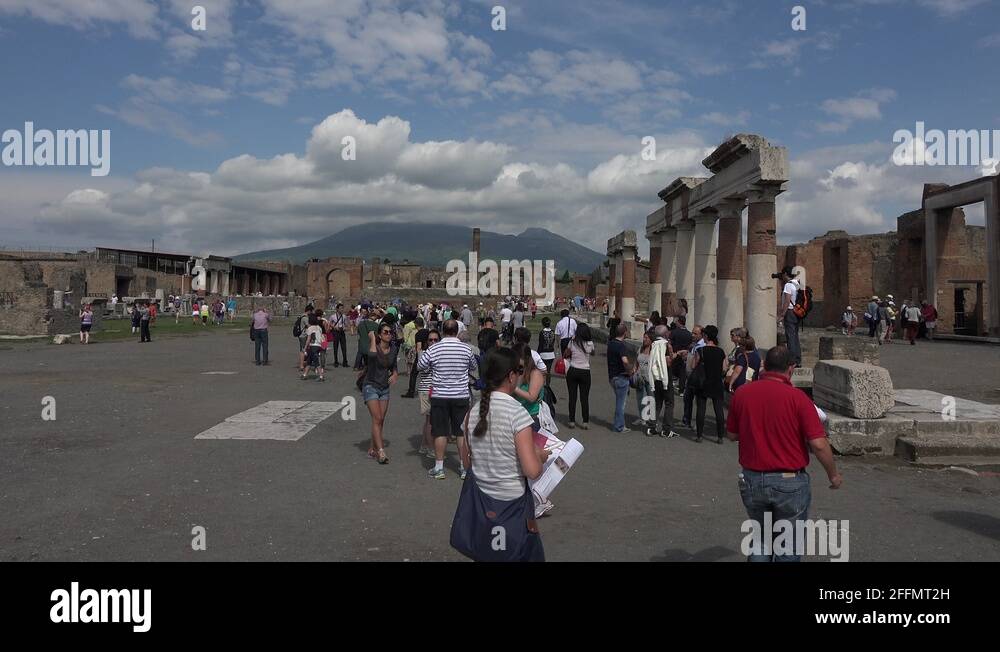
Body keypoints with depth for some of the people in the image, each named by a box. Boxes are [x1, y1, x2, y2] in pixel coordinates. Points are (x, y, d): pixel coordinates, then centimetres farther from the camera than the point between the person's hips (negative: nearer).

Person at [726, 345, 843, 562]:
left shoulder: (741, 393, -3)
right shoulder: (797, 397, -14)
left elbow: (732, 434, 8)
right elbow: (818, 444, -16)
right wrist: (833, 474, -1)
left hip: (751, 480, 3)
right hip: (789, 482, -3)